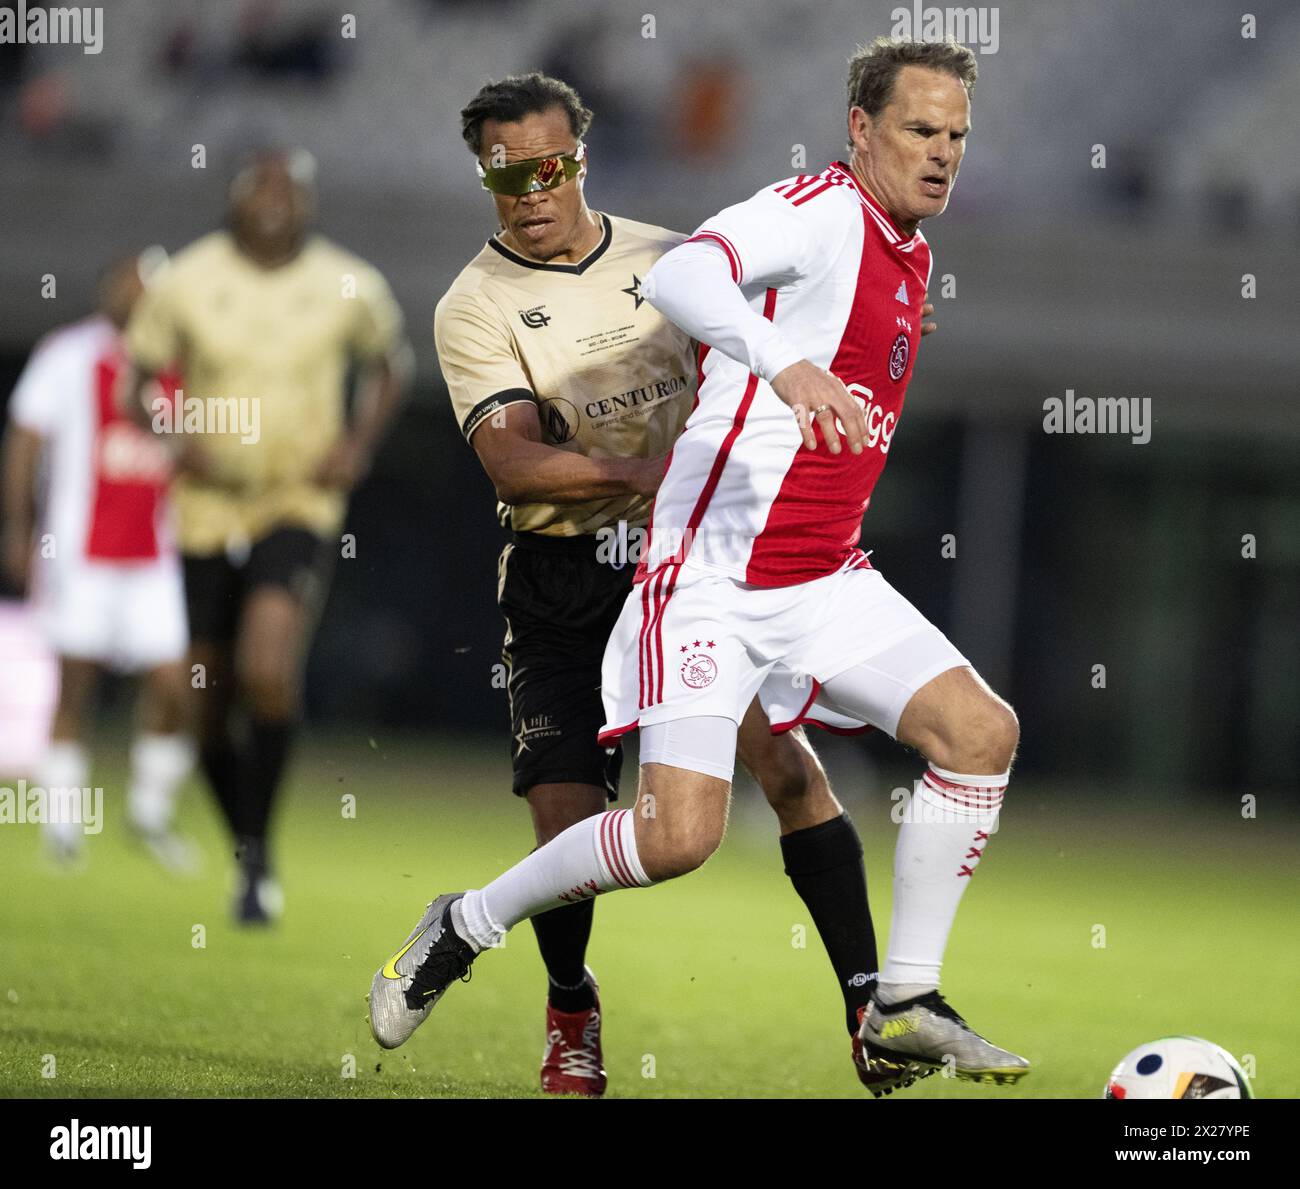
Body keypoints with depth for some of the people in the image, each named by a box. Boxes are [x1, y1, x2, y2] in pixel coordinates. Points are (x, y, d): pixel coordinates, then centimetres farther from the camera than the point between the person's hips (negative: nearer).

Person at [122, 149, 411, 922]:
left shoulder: (351, 288, -3)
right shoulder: (187, 283, -4)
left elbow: (391, 362, 16)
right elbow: (138, 385, 4)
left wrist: (362, 441, 0)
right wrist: (183, 438, -16)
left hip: (302, 504, -2)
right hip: (208, 510, 2)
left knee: (269, 670, -24)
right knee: (209, 702, 7)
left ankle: (260, 848, -10)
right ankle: (248, 856, 29)